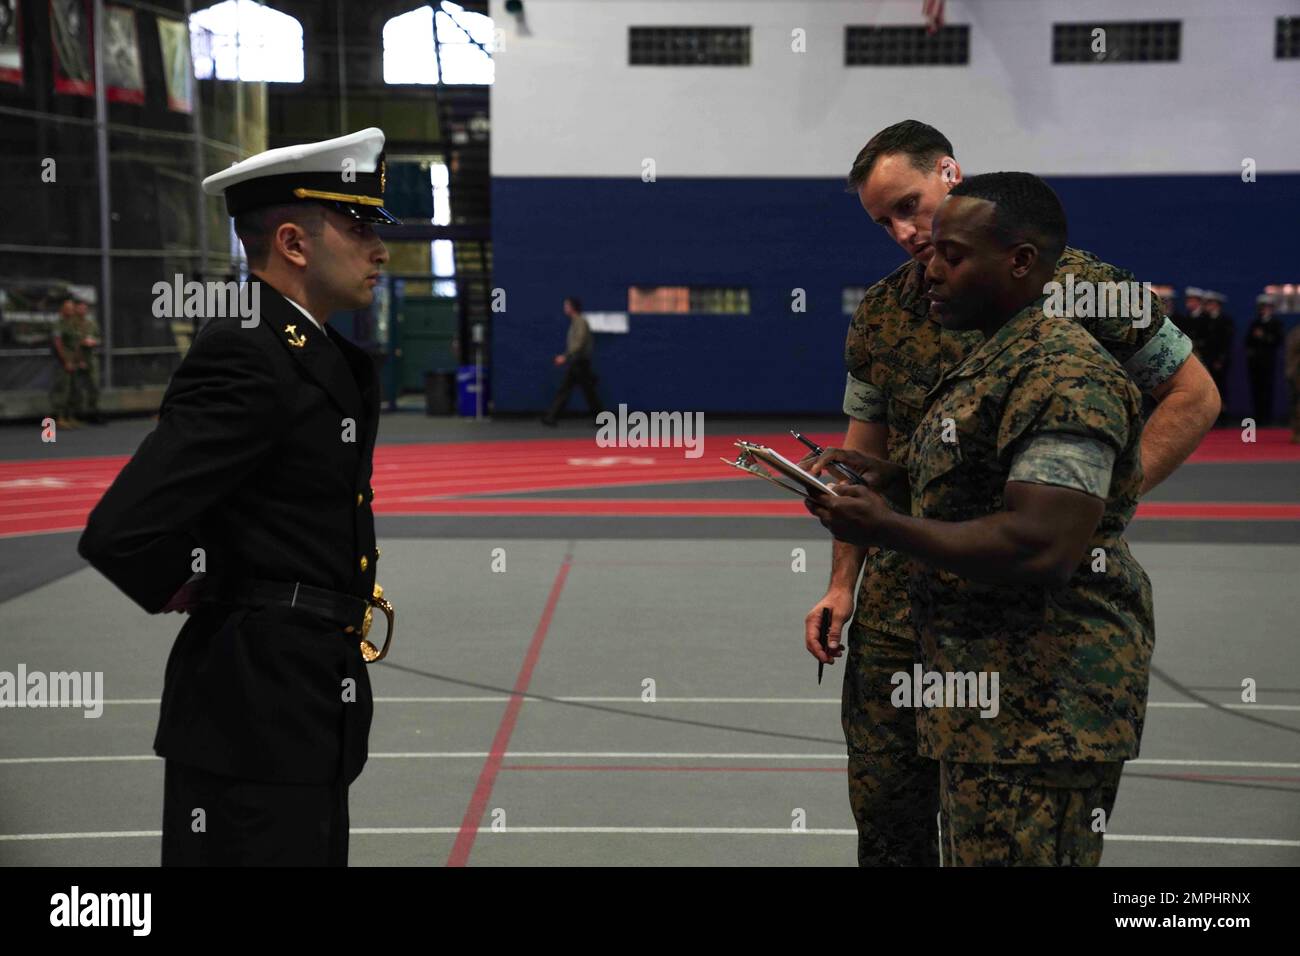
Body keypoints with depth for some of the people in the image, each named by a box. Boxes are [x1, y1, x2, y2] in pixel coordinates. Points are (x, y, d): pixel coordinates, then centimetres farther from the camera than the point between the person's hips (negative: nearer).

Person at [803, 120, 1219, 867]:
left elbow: (1195, 396, -3)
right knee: (885, 809, 10)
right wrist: (843, 583, 10)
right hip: (896, 606, 4)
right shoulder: (881, 314, 8)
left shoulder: (1074, 282, -7)